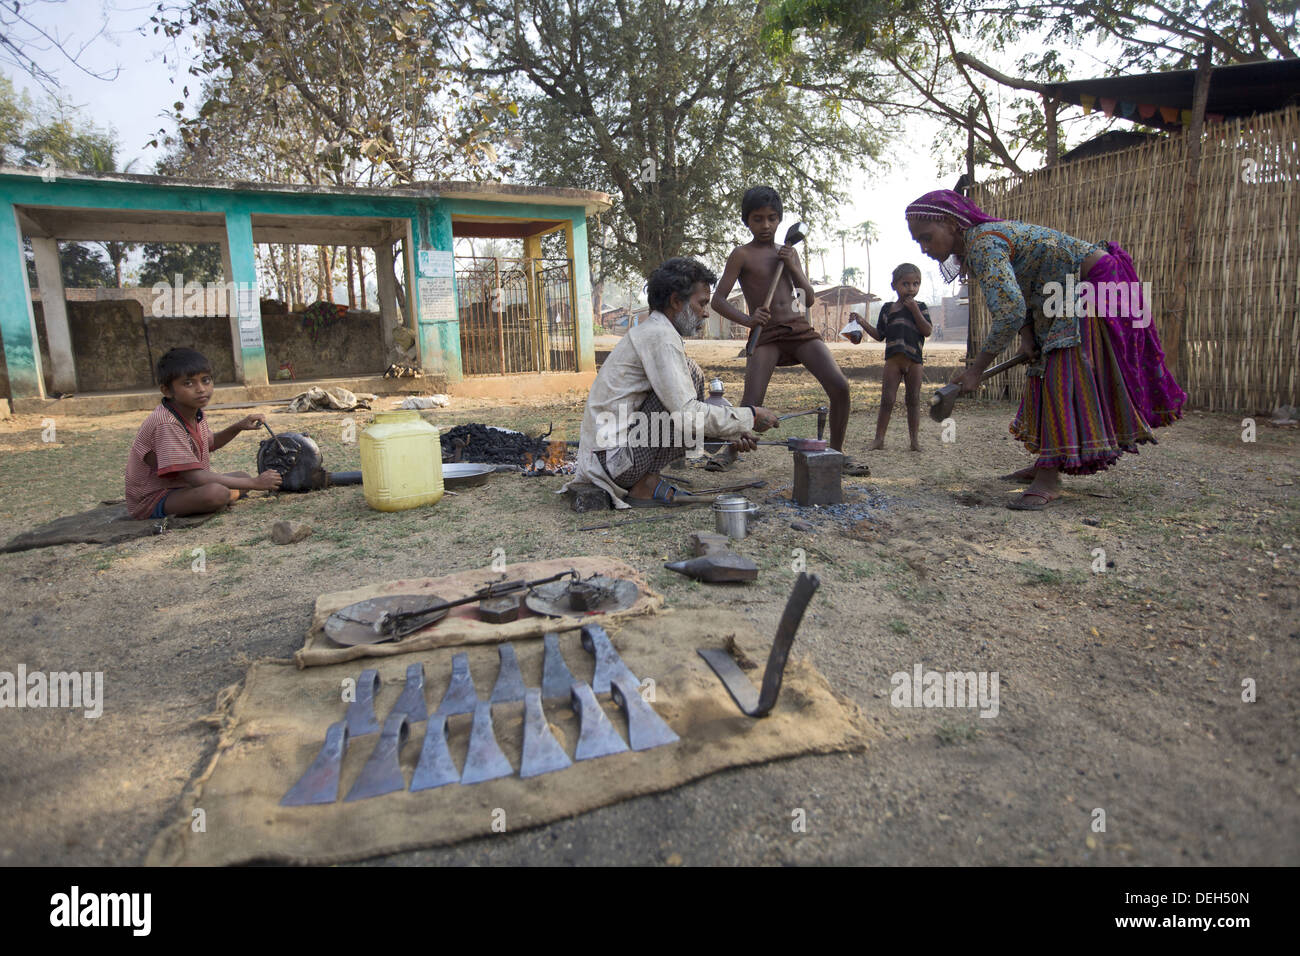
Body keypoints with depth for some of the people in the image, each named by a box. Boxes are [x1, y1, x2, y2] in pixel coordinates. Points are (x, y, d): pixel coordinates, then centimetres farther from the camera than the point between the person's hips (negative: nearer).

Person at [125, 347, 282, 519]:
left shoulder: (196, 412, 1)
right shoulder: (167, 425, -28)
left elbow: (209, 443, 24)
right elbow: (194, 477, -32)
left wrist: (238, 426, 5)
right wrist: (254, 483, -29)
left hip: (183, 485, 9)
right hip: (151, 500, -9)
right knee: (217, 493, -34)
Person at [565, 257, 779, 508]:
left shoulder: (649, 331, 18)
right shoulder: (660, 335, -13)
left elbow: (680, 410, 24)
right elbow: (687, 414, -22)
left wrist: (730, 431, 14)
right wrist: (748, 417, -10)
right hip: (612, 458, -10)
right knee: (690, 373, -13)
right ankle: (646, 485, -11)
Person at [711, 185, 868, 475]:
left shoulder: (788, 252, 18)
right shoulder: (742, 254, 2)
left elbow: (809, 297, 15)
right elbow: (718, 299, -7)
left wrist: (792, 266, 0)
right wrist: (748, 320, -24)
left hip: (799, 329, 4)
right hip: (766, 334, -4)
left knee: (840, 386, -12)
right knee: (751, 405, -20)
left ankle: (838, 453, 4)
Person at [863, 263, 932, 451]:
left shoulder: (920, 307, 6)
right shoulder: (887, 309, 10)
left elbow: (928, 331, -7)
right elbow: (879, 336, 12)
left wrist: (914, 310, -11)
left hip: (914, 360, 0)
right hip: (893, 359, 1)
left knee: (914, 400, 5)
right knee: (887, 400, -3)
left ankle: (915, 438, 11)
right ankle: (879, 439, -1)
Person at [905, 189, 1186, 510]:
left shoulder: (983, 244, -27)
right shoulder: (971, 250, 4)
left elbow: (1010, 311, -37)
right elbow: (1016, 299, 11)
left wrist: (977, 369, -32)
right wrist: (1027, 334, -7)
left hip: (1096, 283, -10)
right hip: (1070, 295, 10)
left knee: (1063, 378, -17)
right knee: (1045, 373, 13)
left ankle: (1049, 481, -19)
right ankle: (1046, 463, 23)